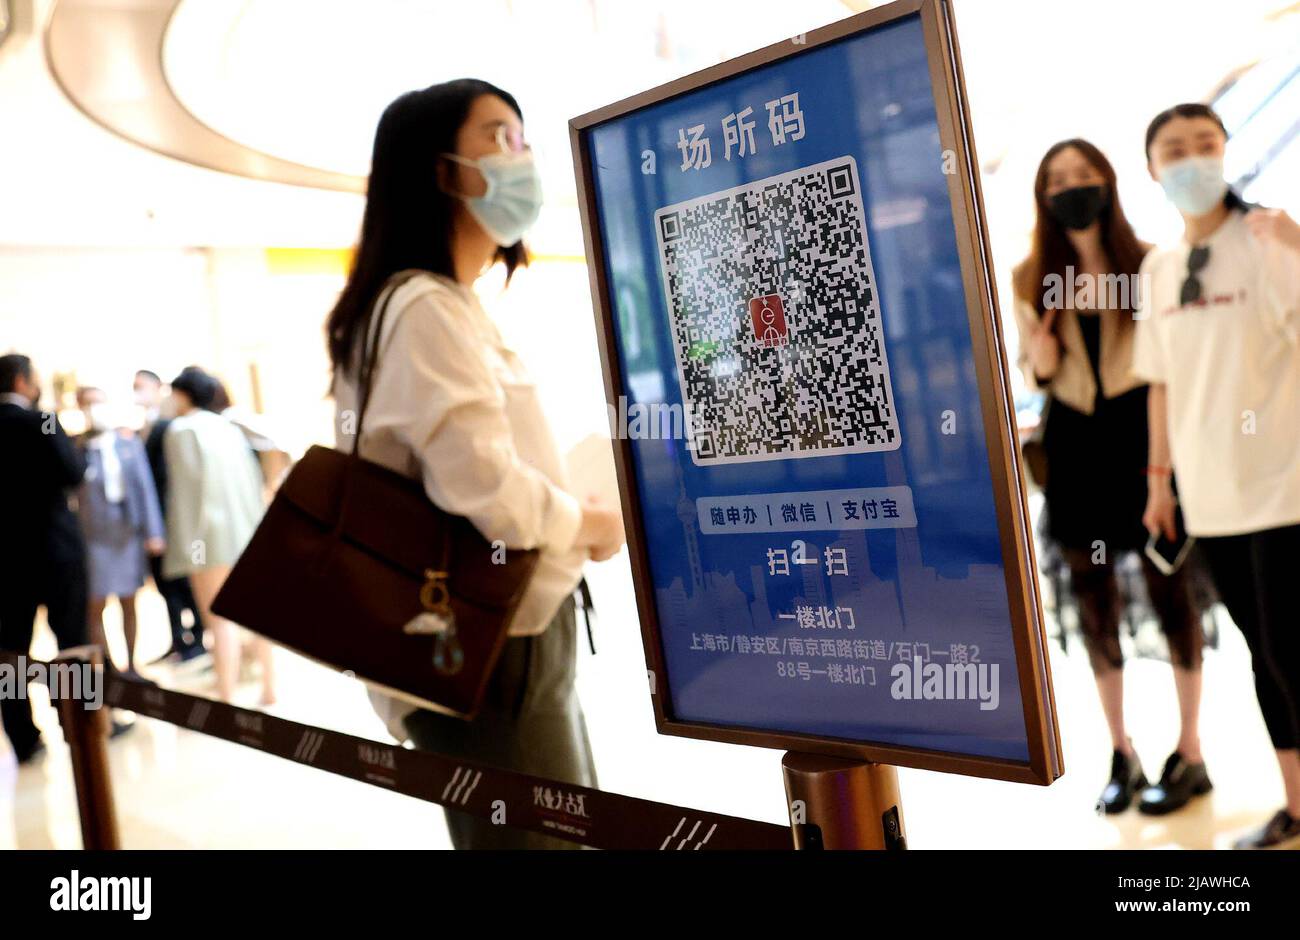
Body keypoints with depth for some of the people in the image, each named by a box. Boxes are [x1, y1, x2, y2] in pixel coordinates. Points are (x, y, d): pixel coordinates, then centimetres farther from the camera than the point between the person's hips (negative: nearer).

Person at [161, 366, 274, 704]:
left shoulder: (181, 429, -5)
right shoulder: (229, 427, 15)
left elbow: (186, 487, -12)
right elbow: (254, 478, 13)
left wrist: (187, 541, -13)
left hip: (212, 535, -7)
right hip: (246, 530, 7)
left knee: (220, 618, -6)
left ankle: (227, 700, -7)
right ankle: (270, 688, 16)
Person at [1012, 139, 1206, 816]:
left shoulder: (1149, 265, -2)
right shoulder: (1031, 279, 4)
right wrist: (1039, 364, -12)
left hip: (1142, 431, -2)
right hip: (1074, 438, 3)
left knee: (1168, 586, 1)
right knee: (1094, 598, 8)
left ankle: (1189, 750, 17)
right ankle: (1121, 754, 21)